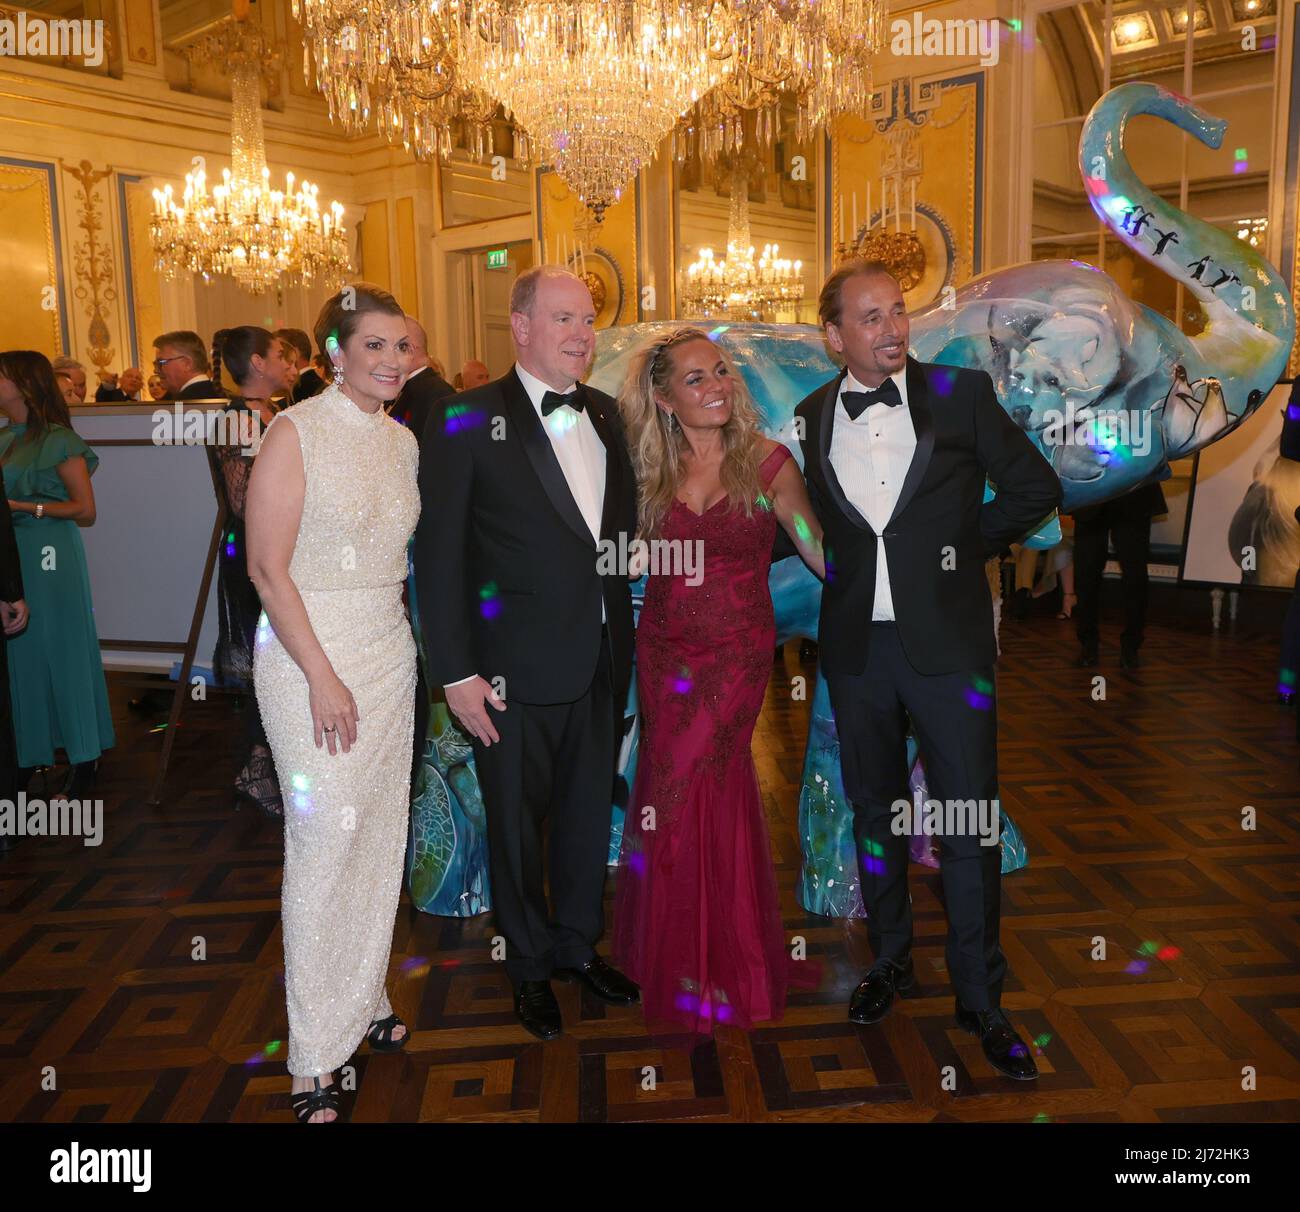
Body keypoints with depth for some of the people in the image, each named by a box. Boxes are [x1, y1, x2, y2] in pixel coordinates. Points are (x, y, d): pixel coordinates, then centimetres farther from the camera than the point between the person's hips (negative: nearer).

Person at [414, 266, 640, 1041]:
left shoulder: (606, 416, 8)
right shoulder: (465, 422, -9)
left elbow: (625, 527, 12)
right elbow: (439, 556, -10)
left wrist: (627, 638, 5)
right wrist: (455, 672, -13)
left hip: (603, 661, 5)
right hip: (517, 668, -5)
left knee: (590, 811, 19)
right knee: (519, 823, 12)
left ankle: (579, 946, 41)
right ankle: (531, 963, 35)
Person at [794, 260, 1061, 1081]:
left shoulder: (962, 394, -2)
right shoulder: (811, 418, 4)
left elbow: (1037, 487, 4)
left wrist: (972, 544, 2)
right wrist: (839, 571, 4)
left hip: (949, 642, -2)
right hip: (857, 646, 3)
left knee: (970, 822, 2)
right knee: (875, 810, 15)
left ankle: (981, 997, 20)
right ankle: (891, 959, 35)